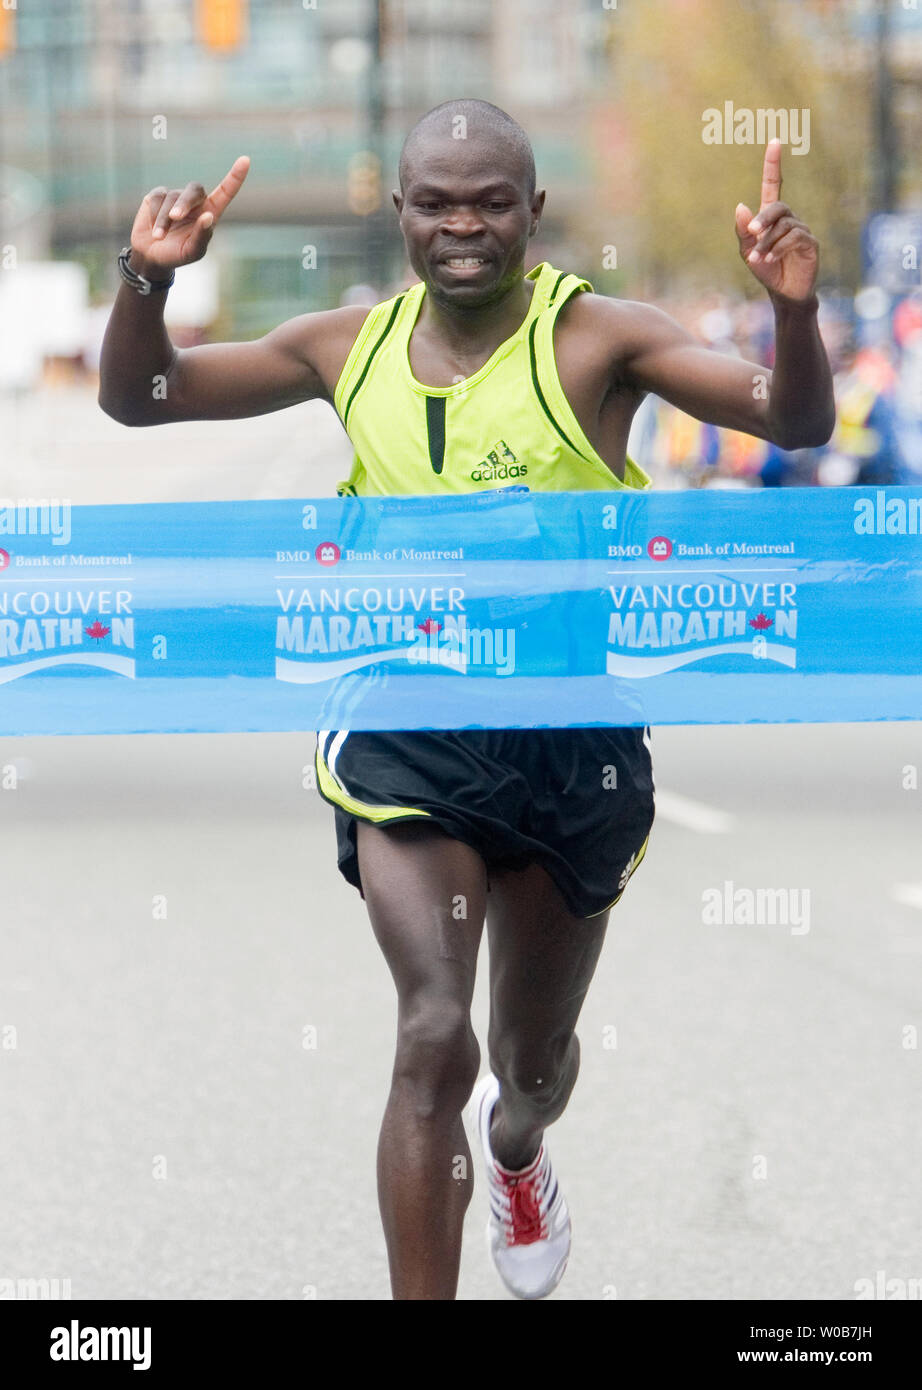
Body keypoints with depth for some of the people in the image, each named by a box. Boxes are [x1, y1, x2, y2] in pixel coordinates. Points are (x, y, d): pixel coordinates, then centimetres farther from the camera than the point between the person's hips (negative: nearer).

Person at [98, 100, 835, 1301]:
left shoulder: (595, 340, -10)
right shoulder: (353, 346, 0)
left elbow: (791, 421, -20)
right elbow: (137, 397, 7)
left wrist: (793, 311, -41)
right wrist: (149, 282, -14)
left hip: (574, 738, 0)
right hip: (408, 736, 0)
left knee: (536, 1054, 21)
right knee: (434, 1040, -18)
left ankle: (517, 1152, 58)